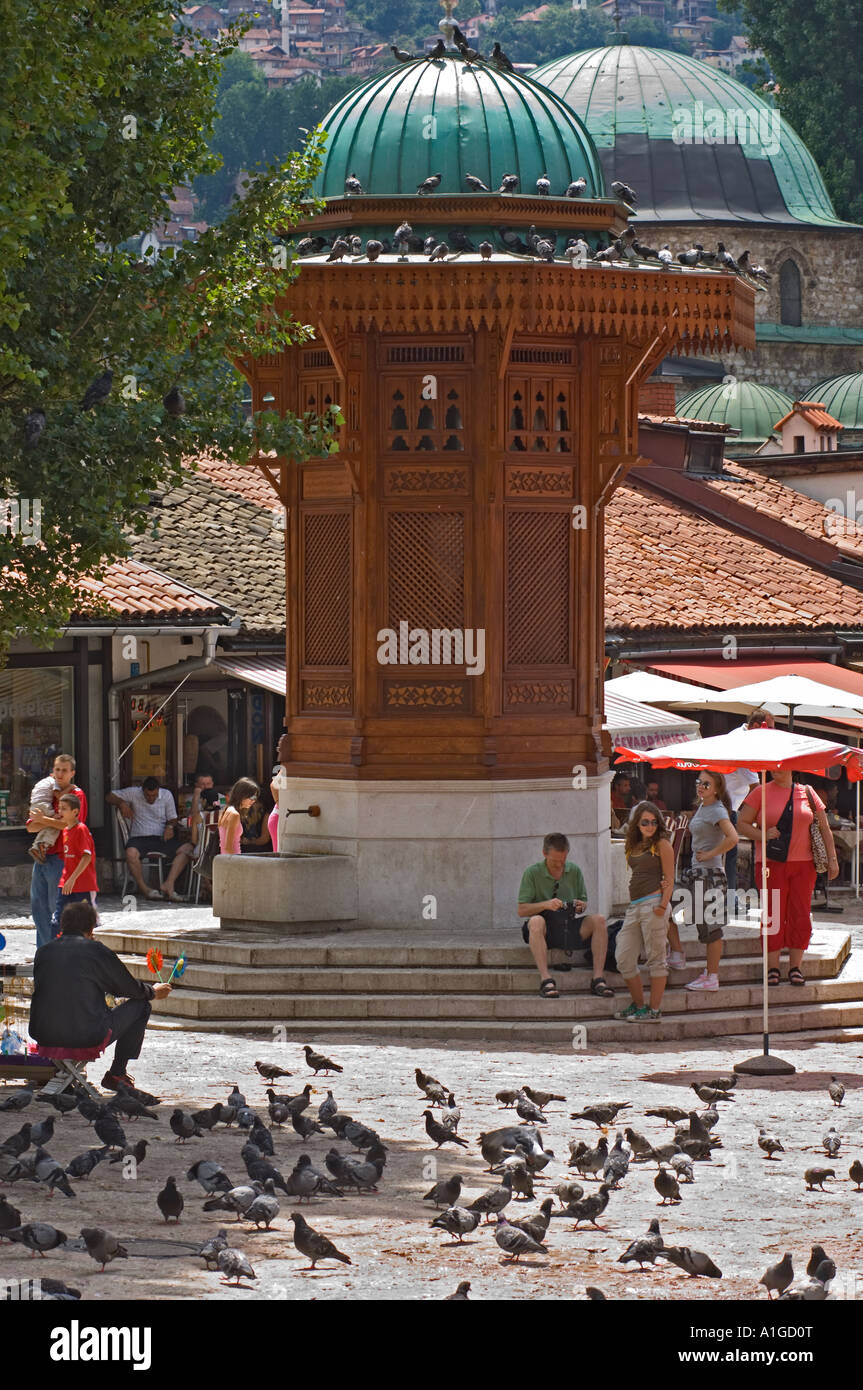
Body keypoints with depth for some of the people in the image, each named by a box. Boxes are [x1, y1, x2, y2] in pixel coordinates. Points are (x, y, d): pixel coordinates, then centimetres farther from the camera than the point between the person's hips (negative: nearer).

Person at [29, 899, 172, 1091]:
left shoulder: (43, 951, 6)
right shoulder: (95, 950, -7)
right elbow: (130, 988, 4)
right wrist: (154, 992, 27)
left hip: (45, 1037, 6)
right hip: (87, 1037, -6)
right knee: (141, 1006, 13)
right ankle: (116, 1073, 20)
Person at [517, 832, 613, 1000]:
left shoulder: (574, 871, 9)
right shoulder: (532, 873, -2)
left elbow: (584, 902, 15)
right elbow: (522, 910, -6)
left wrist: (581, 906, -10)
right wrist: (545, 905, -23)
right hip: (546, 929, -3)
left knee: (598, 920, -24)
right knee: (536, 921, -39)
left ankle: (598, 978, -30)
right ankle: (545, 979, -45)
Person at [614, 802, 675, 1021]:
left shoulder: (662, 844, -1)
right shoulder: (633, 846, 17)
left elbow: (669, 879, -4)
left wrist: (663, 905, -16)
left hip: (653, 904, -7)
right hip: (634, 907, 7)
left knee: (655, 958, -2)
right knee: (623, 960, 5)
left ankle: (654, 1009, 2)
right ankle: (638, 1005, 18)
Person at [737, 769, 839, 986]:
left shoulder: (807, 793, 9)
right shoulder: (761, 793, 4)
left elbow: (824, 828, 13)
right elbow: (742, 824, 4)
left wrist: (831, 858, 7)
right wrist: (763, 835, -13)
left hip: (803, 864, 2)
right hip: (771, 864, -2)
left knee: (800, 916, 1)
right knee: (773, 916, -5)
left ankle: (795, 967, 9)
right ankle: (772, 968, 2)